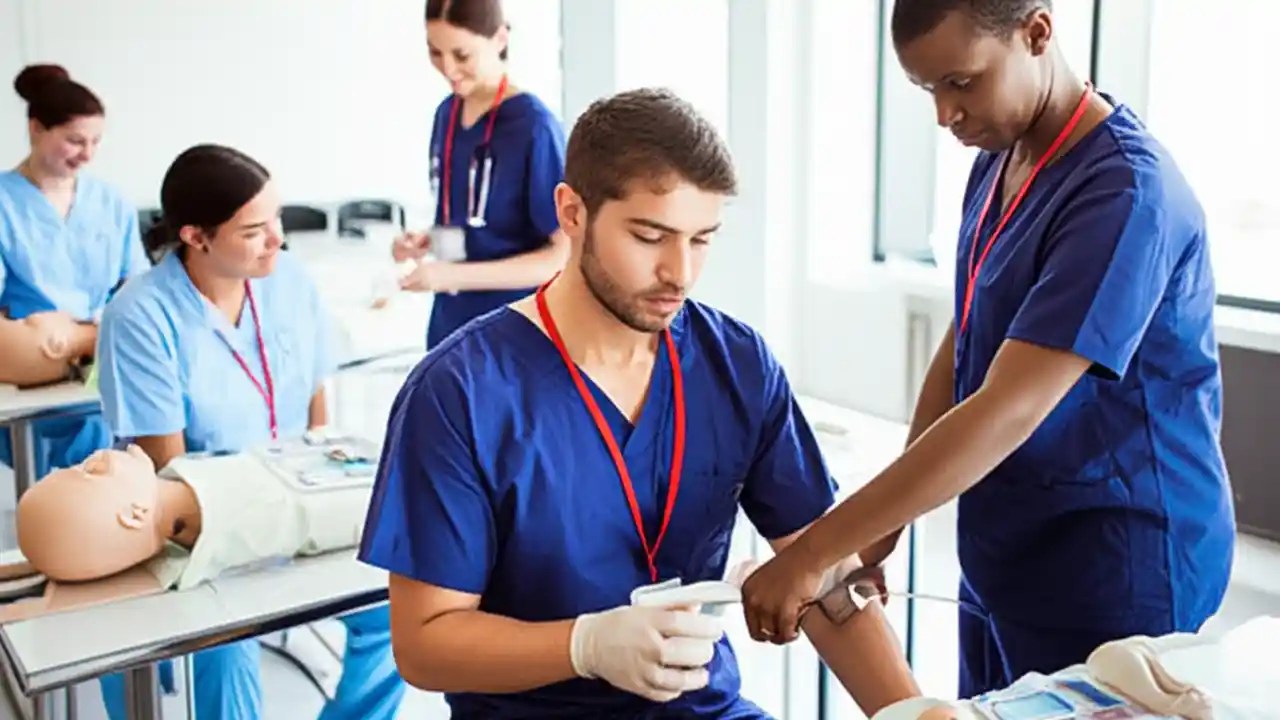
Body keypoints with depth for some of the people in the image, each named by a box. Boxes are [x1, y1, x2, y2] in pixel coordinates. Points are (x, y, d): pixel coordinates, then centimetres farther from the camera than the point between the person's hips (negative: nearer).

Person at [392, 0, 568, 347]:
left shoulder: (534, 125, -16)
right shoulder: (447, 113, 6)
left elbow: (566, 254, -17)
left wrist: (456, 274, -23)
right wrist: (427, 240, -2)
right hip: (451, 322, 6)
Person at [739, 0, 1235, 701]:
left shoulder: (1125, 193, -22)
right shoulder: (997, 160, 4)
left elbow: (1007, 414, -29)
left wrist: (812, 552, -29)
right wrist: (885, 522, 3)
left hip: (1114, 581, -7)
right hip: (999, 565, 7)